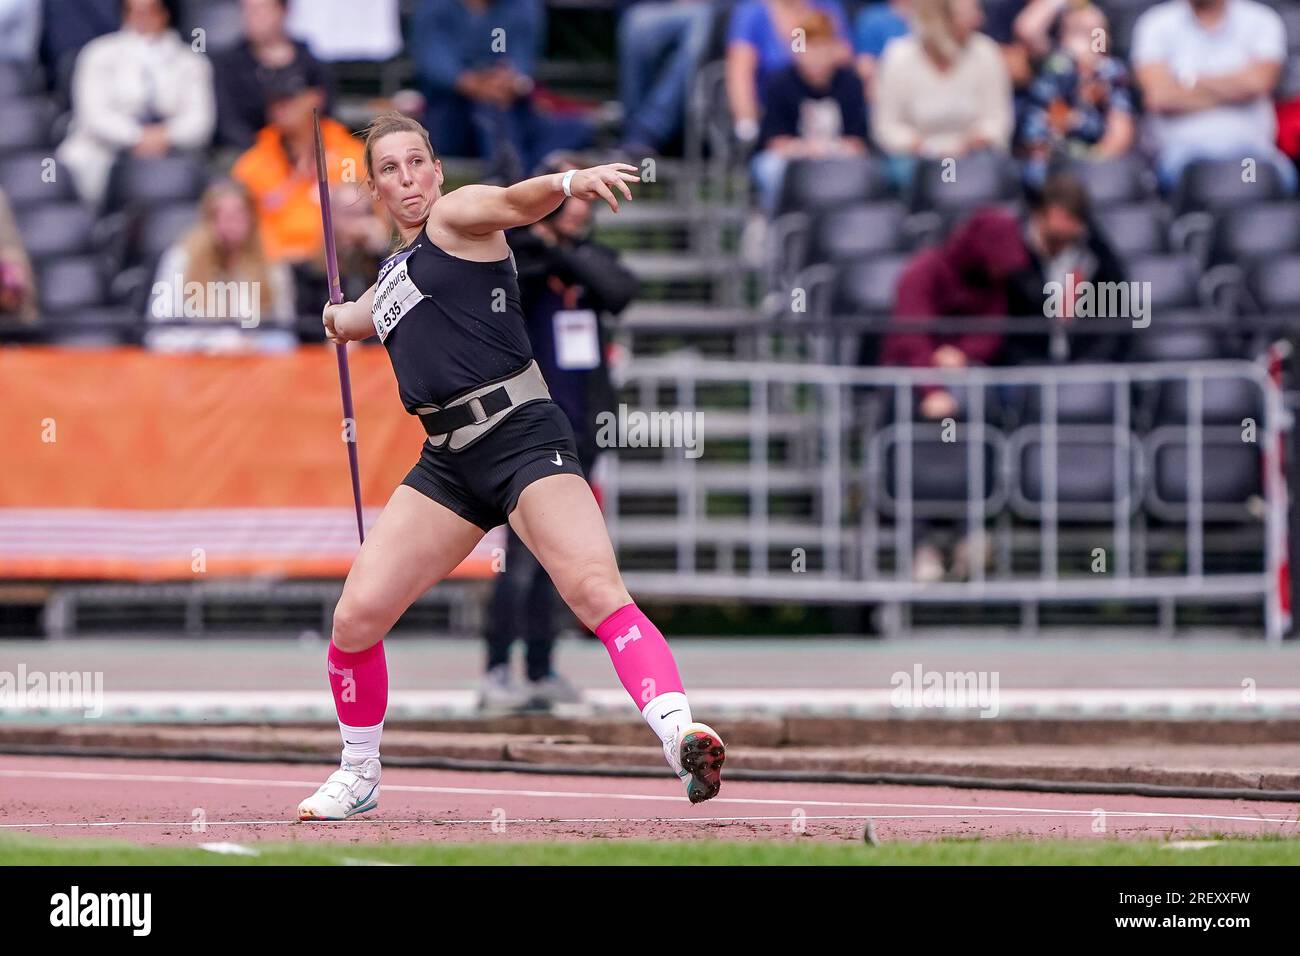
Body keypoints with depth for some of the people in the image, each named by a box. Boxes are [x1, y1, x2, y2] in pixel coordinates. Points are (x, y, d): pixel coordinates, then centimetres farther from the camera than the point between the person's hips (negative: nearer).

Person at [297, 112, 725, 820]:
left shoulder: (455, 216, 1)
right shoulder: (394, 273, 23)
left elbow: (513, 203, -25)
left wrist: (568, 182, -42)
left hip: (521, 436, -7)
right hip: (447, 463, 7)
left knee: (594, 587, -27)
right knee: (355, 617, 1)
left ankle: (678, 732, -42)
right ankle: (358, 774, 22)